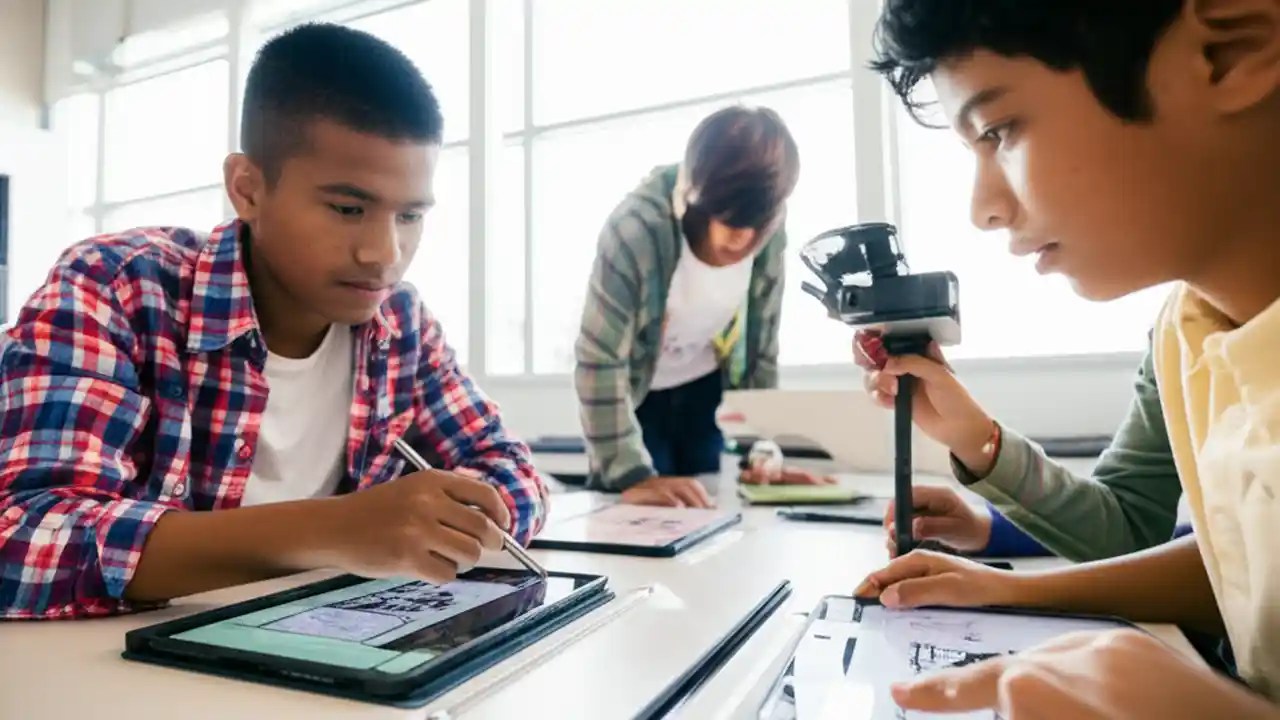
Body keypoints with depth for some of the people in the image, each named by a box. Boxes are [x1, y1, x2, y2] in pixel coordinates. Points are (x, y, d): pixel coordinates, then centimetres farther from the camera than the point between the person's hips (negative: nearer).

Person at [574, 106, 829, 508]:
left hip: (707, 389, 4)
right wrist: (632, 475, -36)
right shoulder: (636, 230, -33)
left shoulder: (767, 236, -18)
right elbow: (599, 361, -31)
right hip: (635, 395, -3)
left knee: (708, 512, 7)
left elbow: (761, 350, -7)